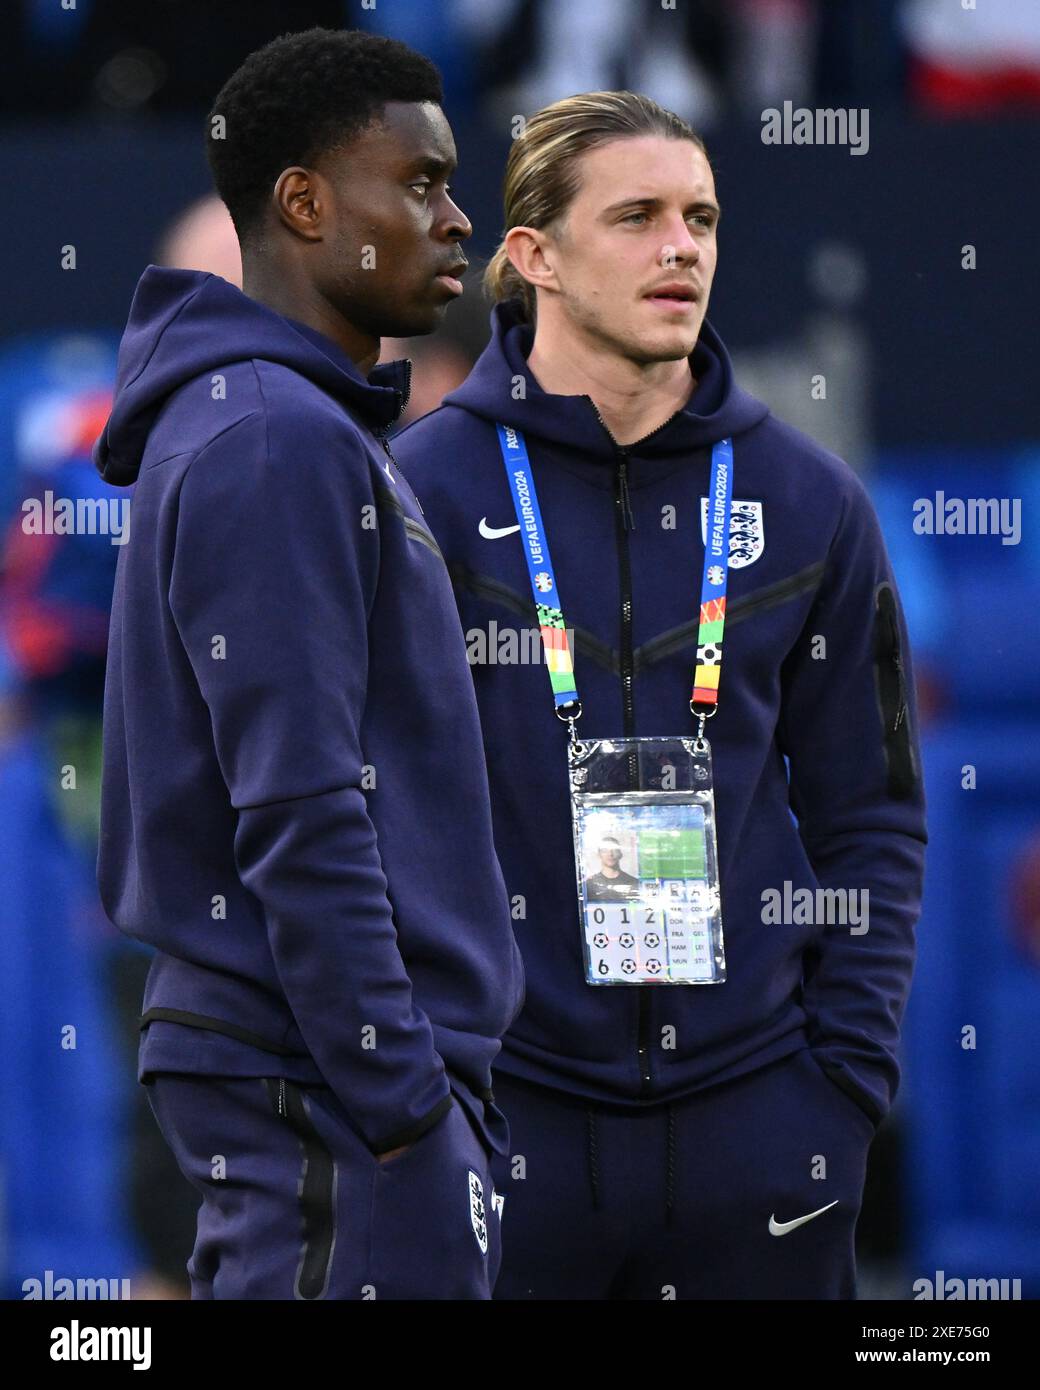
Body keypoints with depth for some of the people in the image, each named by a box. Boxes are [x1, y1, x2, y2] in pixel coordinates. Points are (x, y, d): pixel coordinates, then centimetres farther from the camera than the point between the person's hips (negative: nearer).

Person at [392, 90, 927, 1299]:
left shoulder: (809, 501, 7)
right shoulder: (419, 491, -1)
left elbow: (870, 813, 11)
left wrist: (851, 1065, 2)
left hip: (755, 1101, 2)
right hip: (500, 1115, -2)